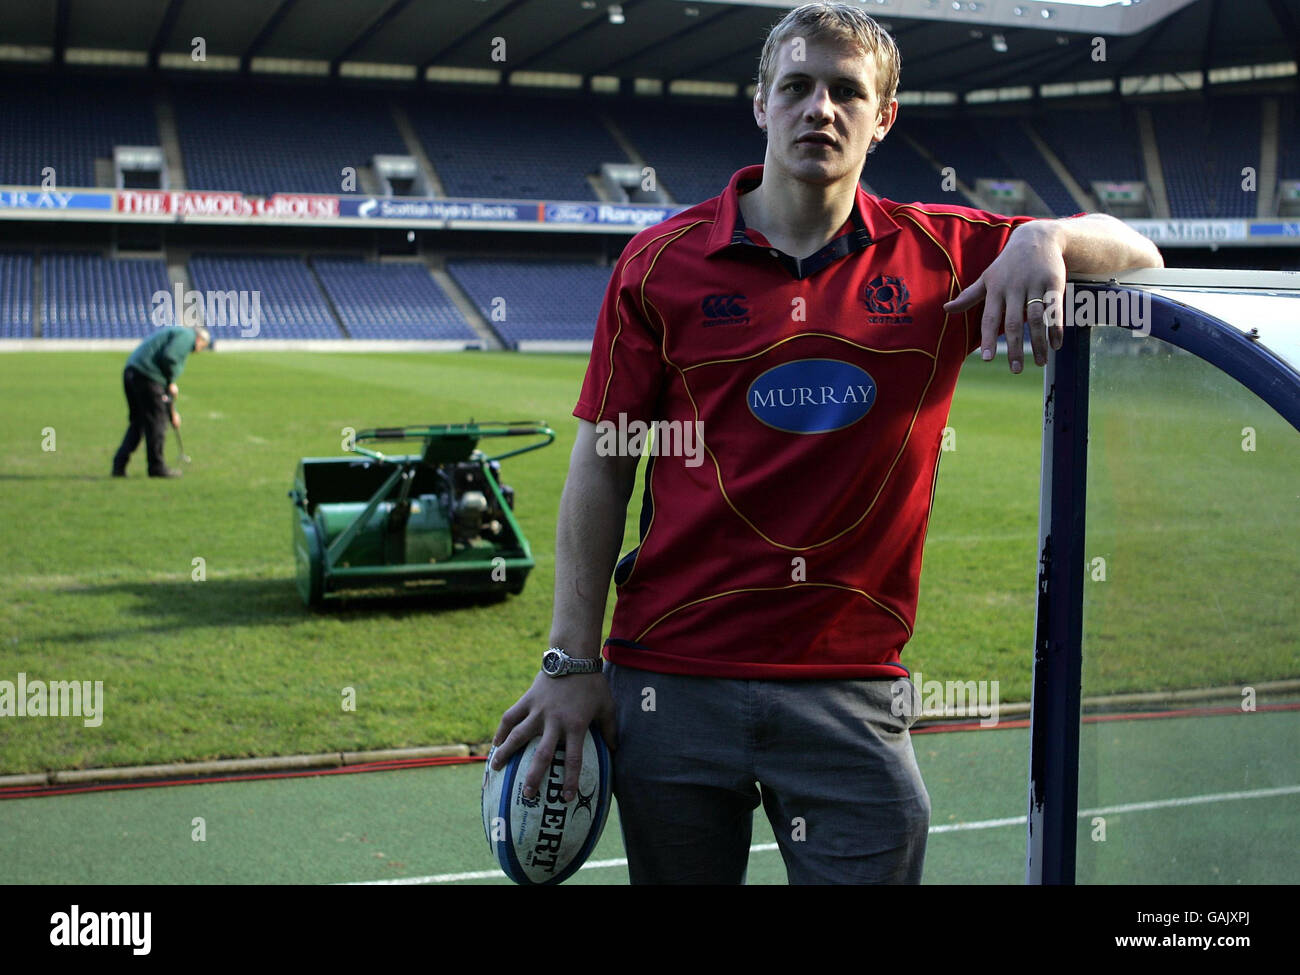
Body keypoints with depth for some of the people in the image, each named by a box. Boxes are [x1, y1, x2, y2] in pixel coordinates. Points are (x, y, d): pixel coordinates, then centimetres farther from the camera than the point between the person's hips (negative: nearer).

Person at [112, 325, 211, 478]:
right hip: (148, 376, -10)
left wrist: (172, 412, 32)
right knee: (156, 422, 0)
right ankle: (157, 467, 8)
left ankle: (119, 464, 11)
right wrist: (171, 383, -4)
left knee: (137, 422, 15)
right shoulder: (186, 335, 0)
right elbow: (168, 357, -19)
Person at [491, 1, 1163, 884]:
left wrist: (1046, 238, -13)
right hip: (673, 680, 0)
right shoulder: (661, 263, 2)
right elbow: (600, 470, 2)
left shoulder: (944, 255, 5)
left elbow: (1139, 255, 10)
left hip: (853, 691, 1)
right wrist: (572, 661, -3)